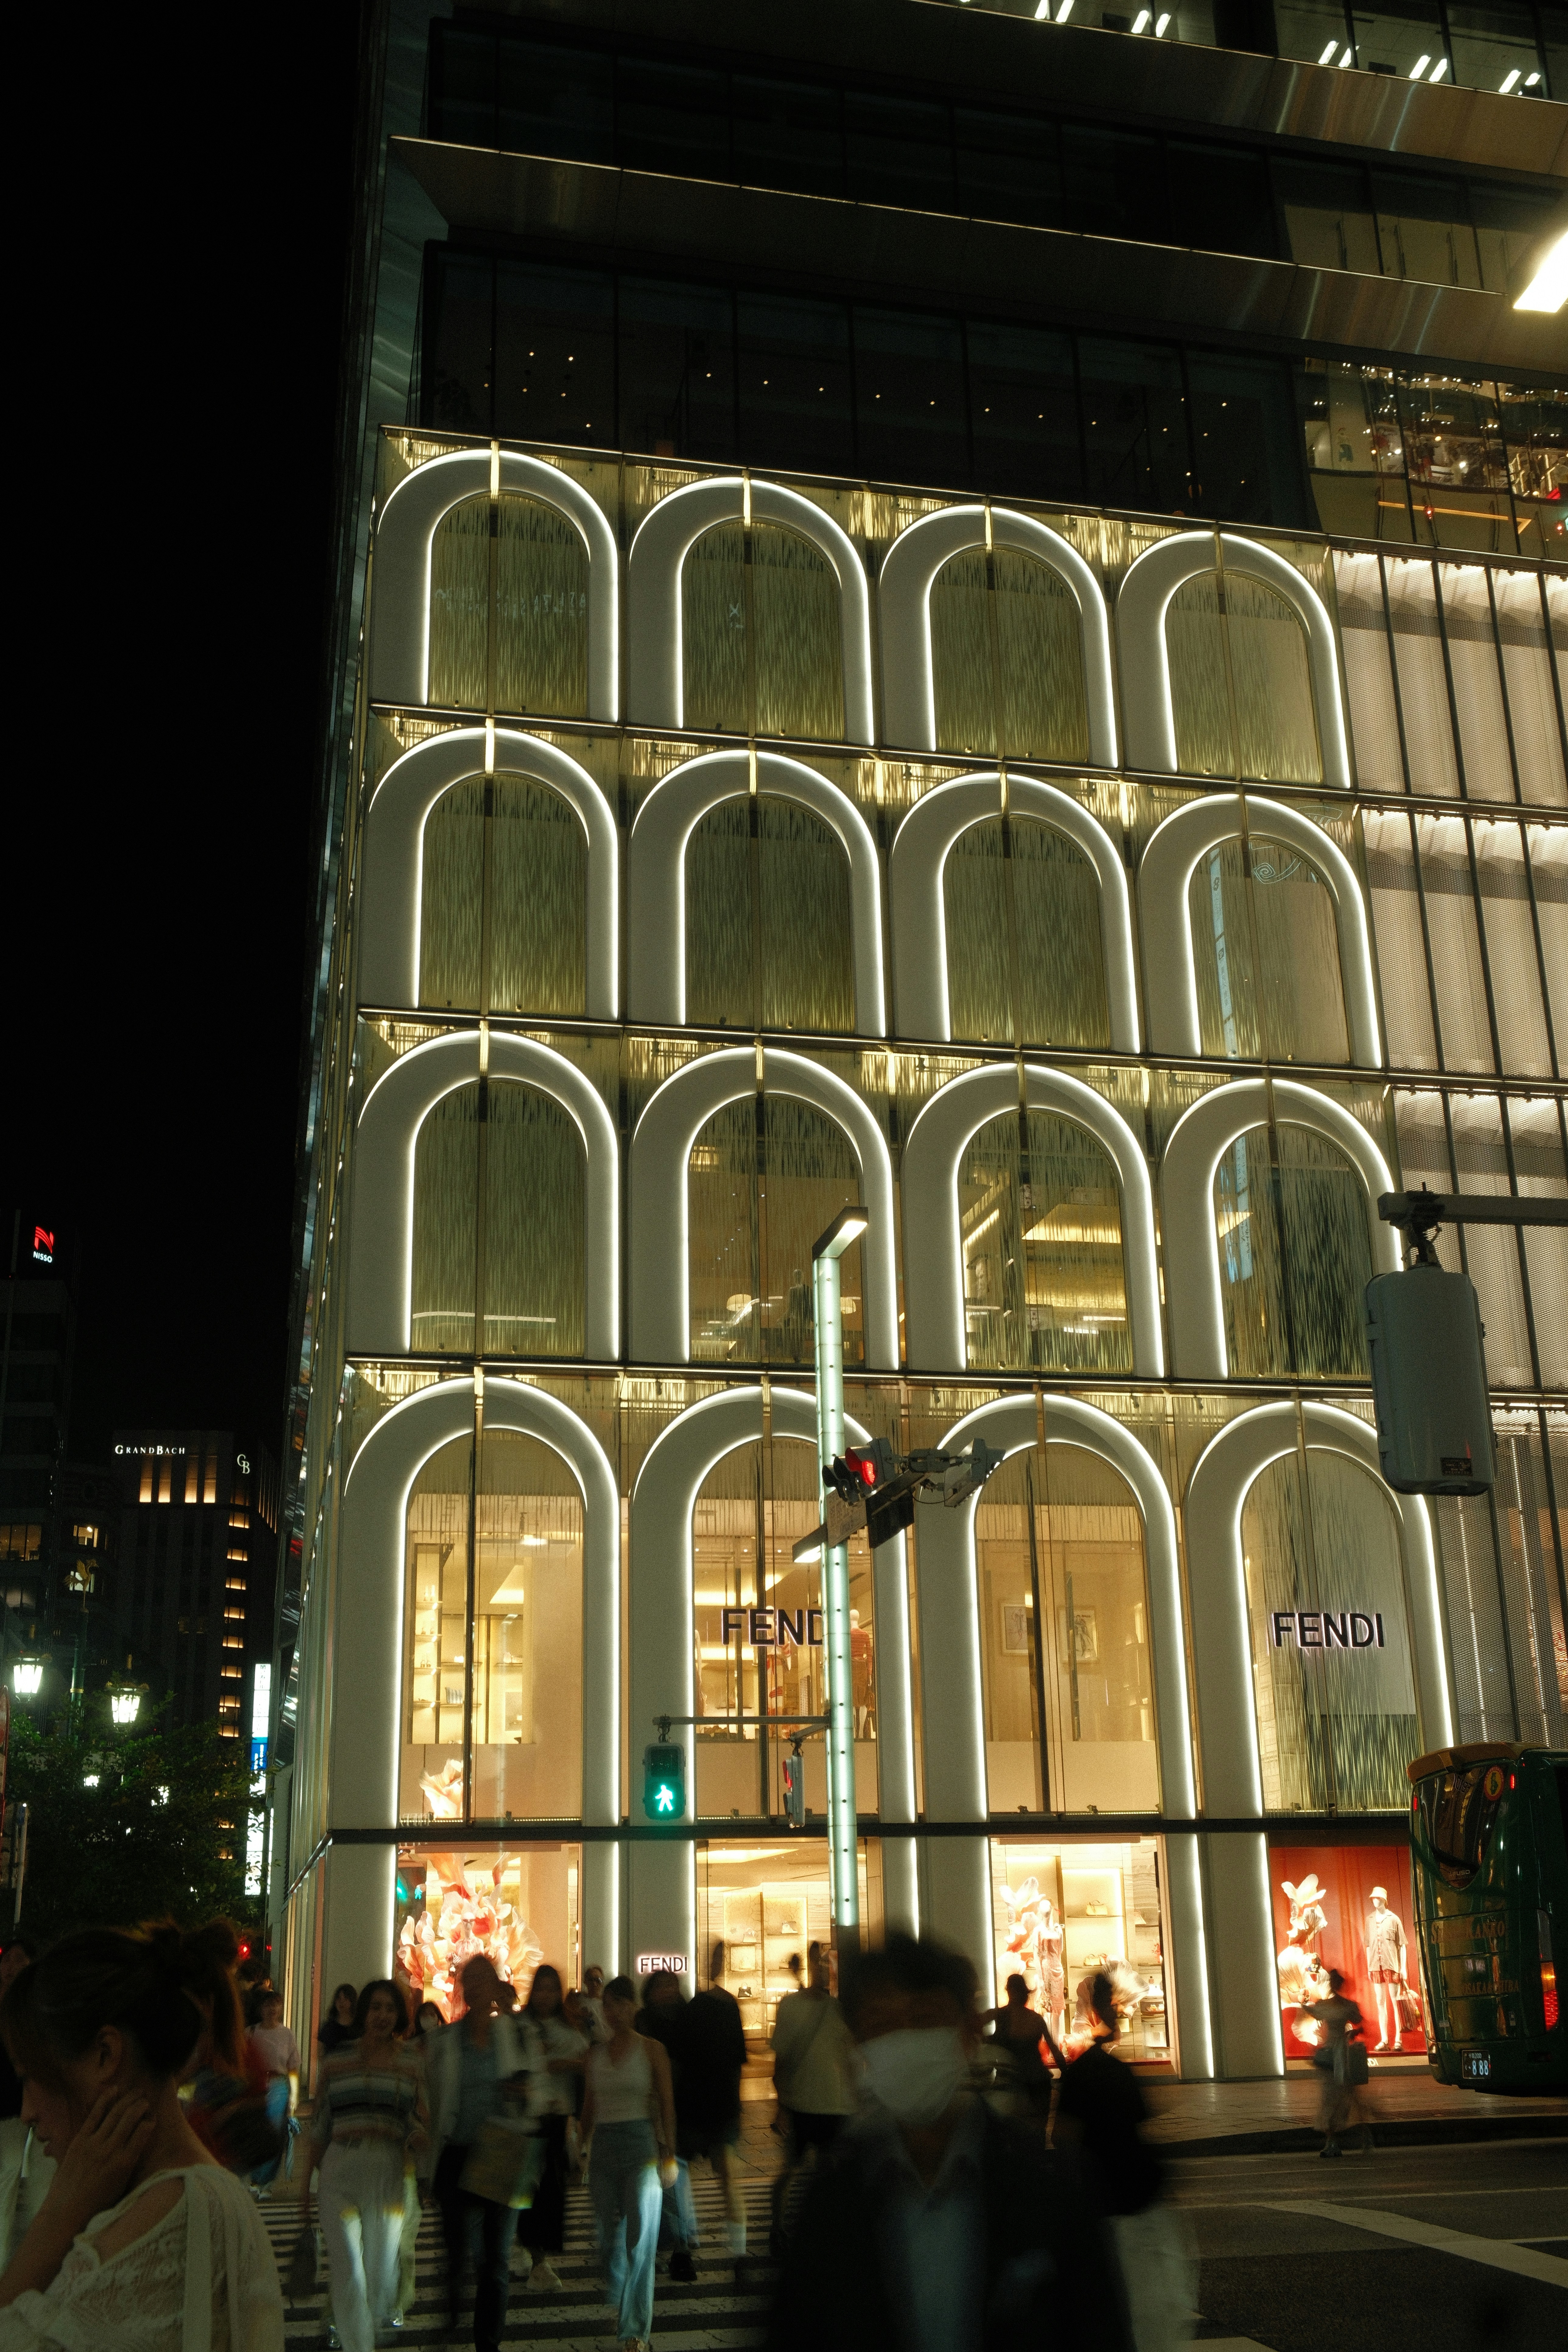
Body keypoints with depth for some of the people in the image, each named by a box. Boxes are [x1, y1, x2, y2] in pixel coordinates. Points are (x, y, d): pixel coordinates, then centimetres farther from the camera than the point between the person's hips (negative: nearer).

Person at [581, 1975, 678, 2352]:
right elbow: (589, 2106, 14)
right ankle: (620, 2304, 32)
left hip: (641, 2144, -4)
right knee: (609, 2236, 9)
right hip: (604, 2146, 4)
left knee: (640, 2242, -7)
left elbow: (667, 2104, -1)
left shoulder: (652, 2050, -1)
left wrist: (669, 2154, -6)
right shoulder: (596, 2054, 9)